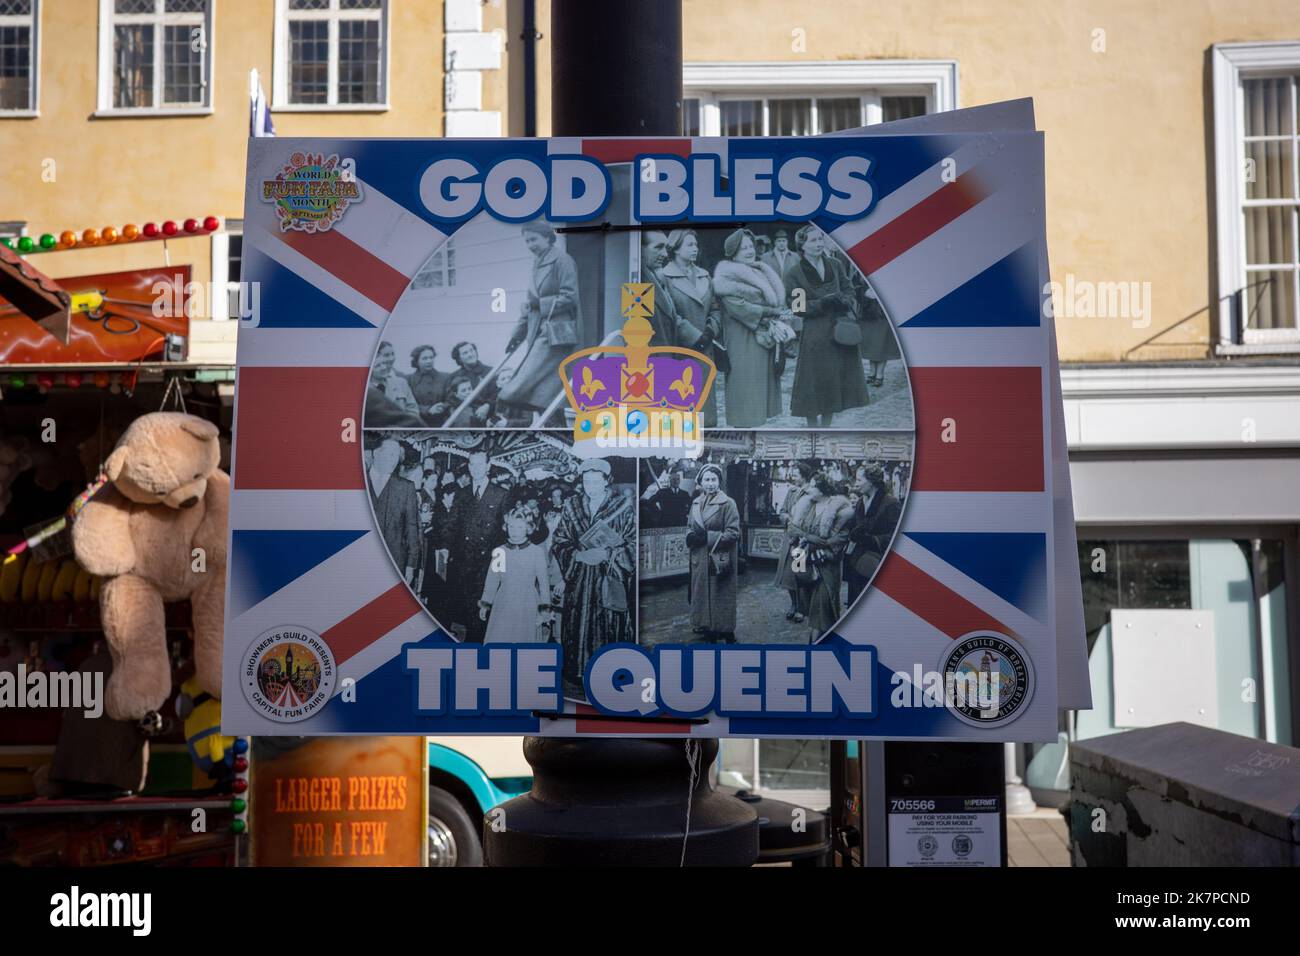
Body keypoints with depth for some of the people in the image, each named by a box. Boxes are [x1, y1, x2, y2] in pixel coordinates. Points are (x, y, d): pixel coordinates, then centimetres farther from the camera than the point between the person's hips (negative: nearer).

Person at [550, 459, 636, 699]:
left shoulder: (623, 506, -1)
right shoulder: (571, 506, 8)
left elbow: (634, 544, -4)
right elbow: (558, 542, 8)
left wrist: (606, 554, -16)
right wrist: (578, 555, -10)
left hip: (611, 579, -3)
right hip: (578, 579, 3)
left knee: (610, 627, -4)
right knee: (577, 625, 1)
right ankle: (577, 680, 11)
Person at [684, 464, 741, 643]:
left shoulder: (727, 503, -9)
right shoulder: (696, 503, 10)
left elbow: (733, 533, -13)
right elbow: (689, 526, 19)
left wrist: (708, 537, -19)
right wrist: (691, 536, -5)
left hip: (720, 560, -5)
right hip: (700, 561, 6)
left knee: (720, 598, -2)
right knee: (701, 595, 7)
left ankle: (726, 636, 8)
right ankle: (708, 631, 17)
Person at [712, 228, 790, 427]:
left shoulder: (759, 272, 18)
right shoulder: (727, 275, -7)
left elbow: (778, 298, 14)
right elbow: (737, 306, -18)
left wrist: (779, 313, -9)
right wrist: (770, 311, -16)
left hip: (765, 339, 8)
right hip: (742, 342, -8)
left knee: (761, 384, 6)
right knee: (744, 387, -8)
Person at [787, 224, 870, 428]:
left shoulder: (835, 265, 7)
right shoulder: (795, 273, -6)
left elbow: (849, 290, 13)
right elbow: (798, 306, -8)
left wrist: (844, 302, -8)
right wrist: (824, 303, -19)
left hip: (842, 329, 4)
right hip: (815, 334, -4)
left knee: (835, 381, 9)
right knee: (815, 382, -3)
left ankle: (826, 427, 21)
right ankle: (812, 428, 8)